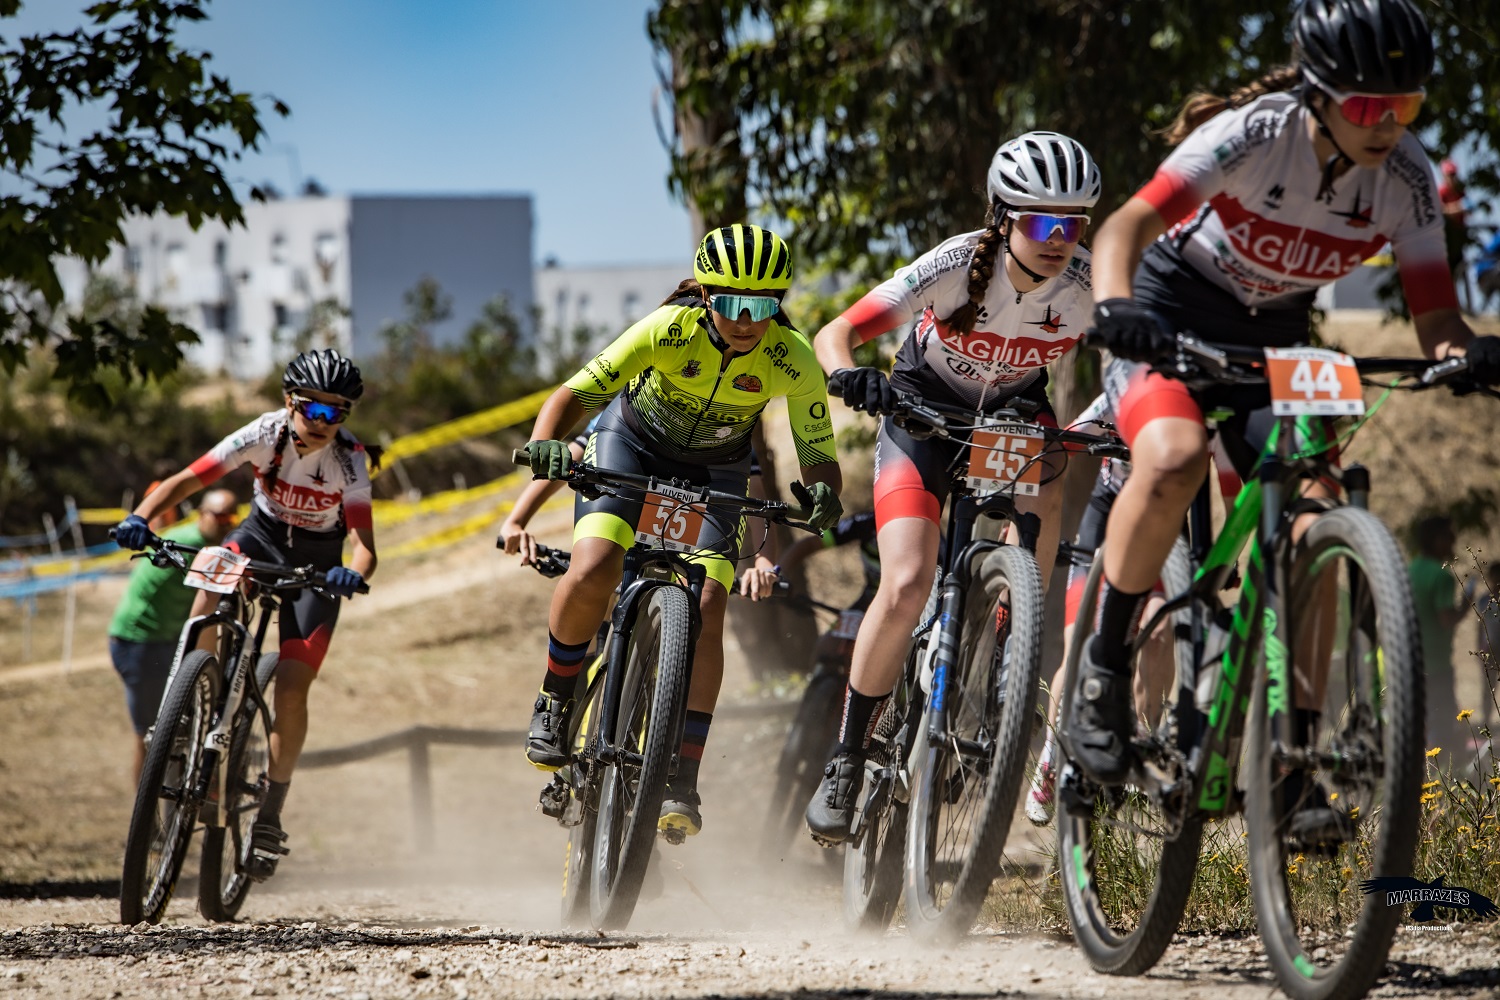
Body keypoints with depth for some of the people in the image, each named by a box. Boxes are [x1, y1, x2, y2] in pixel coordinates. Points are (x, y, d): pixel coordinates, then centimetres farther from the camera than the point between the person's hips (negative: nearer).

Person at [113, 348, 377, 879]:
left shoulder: (349, 461, -24)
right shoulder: (266, 433, -23)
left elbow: (364, 543, -31)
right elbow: (186, 480, -26)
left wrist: (354, 573, -54)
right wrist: (141, 517, -44)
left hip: (318, 560, -2)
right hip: (263, 534, 2)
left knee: (291, 688, -13)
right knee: (213, 579, -33)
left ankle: (270, 816, 1)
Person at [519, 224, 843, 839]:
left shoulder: (793, 362, -27)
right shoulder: (668, 330, -31)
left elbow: (819, 456, -19)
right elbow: (574, 394, -28)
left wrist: (822, 494, -43)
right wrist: (545, 446, -49)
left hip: (713, 470, 1)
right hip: (632, 442, -1)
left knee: (706, 609, -18)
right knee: (593, 570, -26)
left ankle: (682, 781, -14)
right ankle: (554, 702, 1)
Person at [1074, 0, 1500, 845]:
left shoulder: (1404, 177, -15)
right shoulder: (1255, 134, -27)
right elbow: (1128, 224, -36)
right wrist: (1113, 309, -57)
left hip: (1274, 340, 4)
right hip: (1173, 315, -4)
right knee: (1174, 459, -34)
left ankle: (1291, 764, -4)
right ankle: (1104, 671, -16)